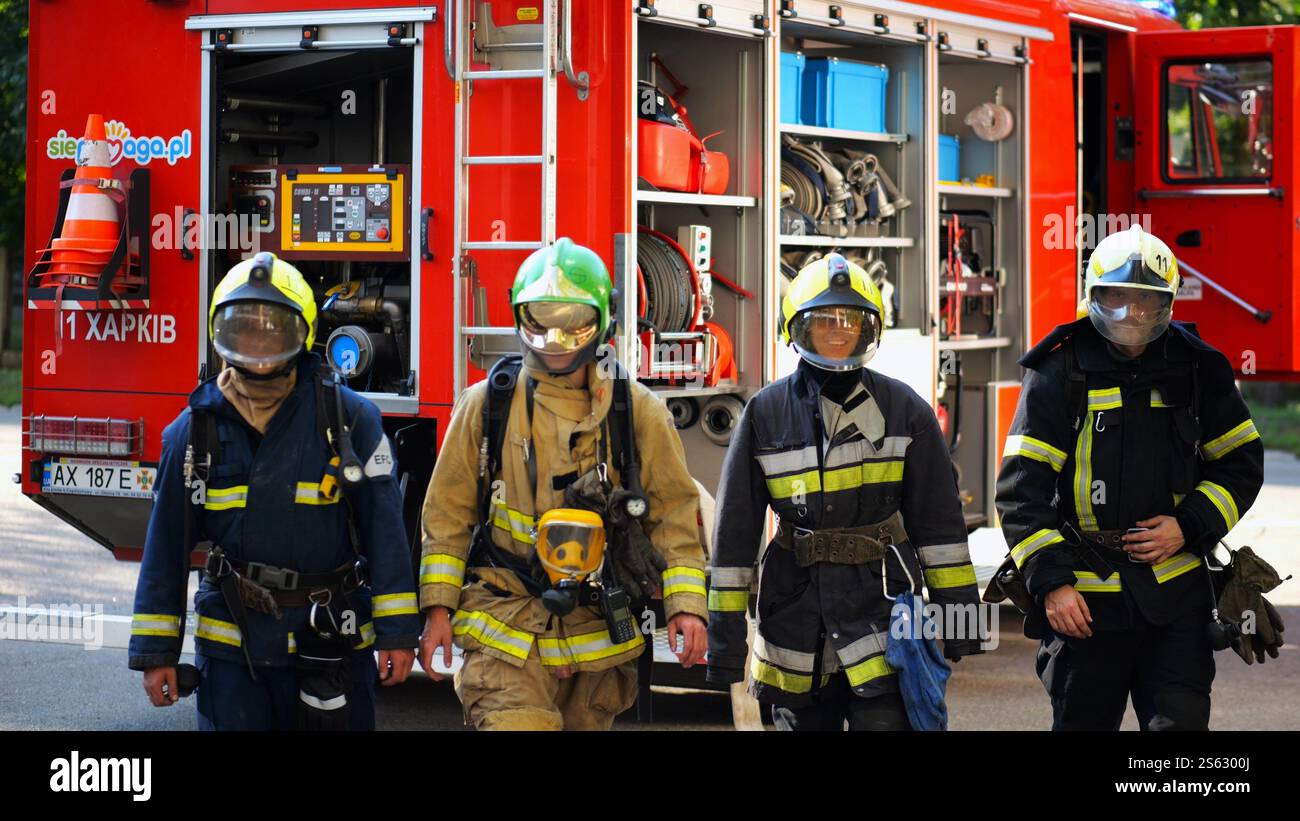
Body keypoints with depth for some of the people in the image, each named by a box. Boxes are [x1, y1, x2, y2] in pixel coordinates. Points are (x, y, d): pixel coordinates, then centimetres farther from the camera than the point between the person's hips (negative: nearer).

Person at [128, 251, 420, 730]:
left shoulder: (348, 417, -3)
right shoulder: (194, 430, 3)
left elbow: (384, 527, -4)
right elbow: (167, 547, 6)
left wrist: (397, 633, -7)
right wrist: (156, 653, 4)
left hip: (333, 648, -1)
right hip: (231, 650, 1)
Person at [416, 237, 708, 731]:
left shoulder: (638, 411, 2)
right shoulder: (486, 404, 2)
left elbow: (674, 511, 3)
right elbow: (448, 513, 6)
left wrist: (686, 605, -7)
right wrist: (438, 606, -1)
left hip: (599, 634, 2)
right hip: (508, 624, -2)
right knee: (516, 722, -20)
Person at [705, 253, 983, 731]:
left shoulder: (904, 409, 2)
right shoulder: (766, 413, 1)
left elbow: (939, 522, 5)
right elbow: (735, 530, 3)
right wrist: (725, 630, 1)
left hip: (882, 608, -1)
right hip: (795, 615, 1)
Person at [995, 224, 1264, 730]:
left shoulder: (1198, 370, 5)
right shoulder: (1058, 375, -4)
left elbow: (1242, 462, 11)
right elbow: (1021, 490, -6)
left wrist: (1190, 527, -5)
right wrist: (1052, 581, -14)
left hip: (1177, 594, 2)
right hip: (1085, 600, -1)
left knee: (1181, 720, -6)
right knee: (1083, 723, 9)